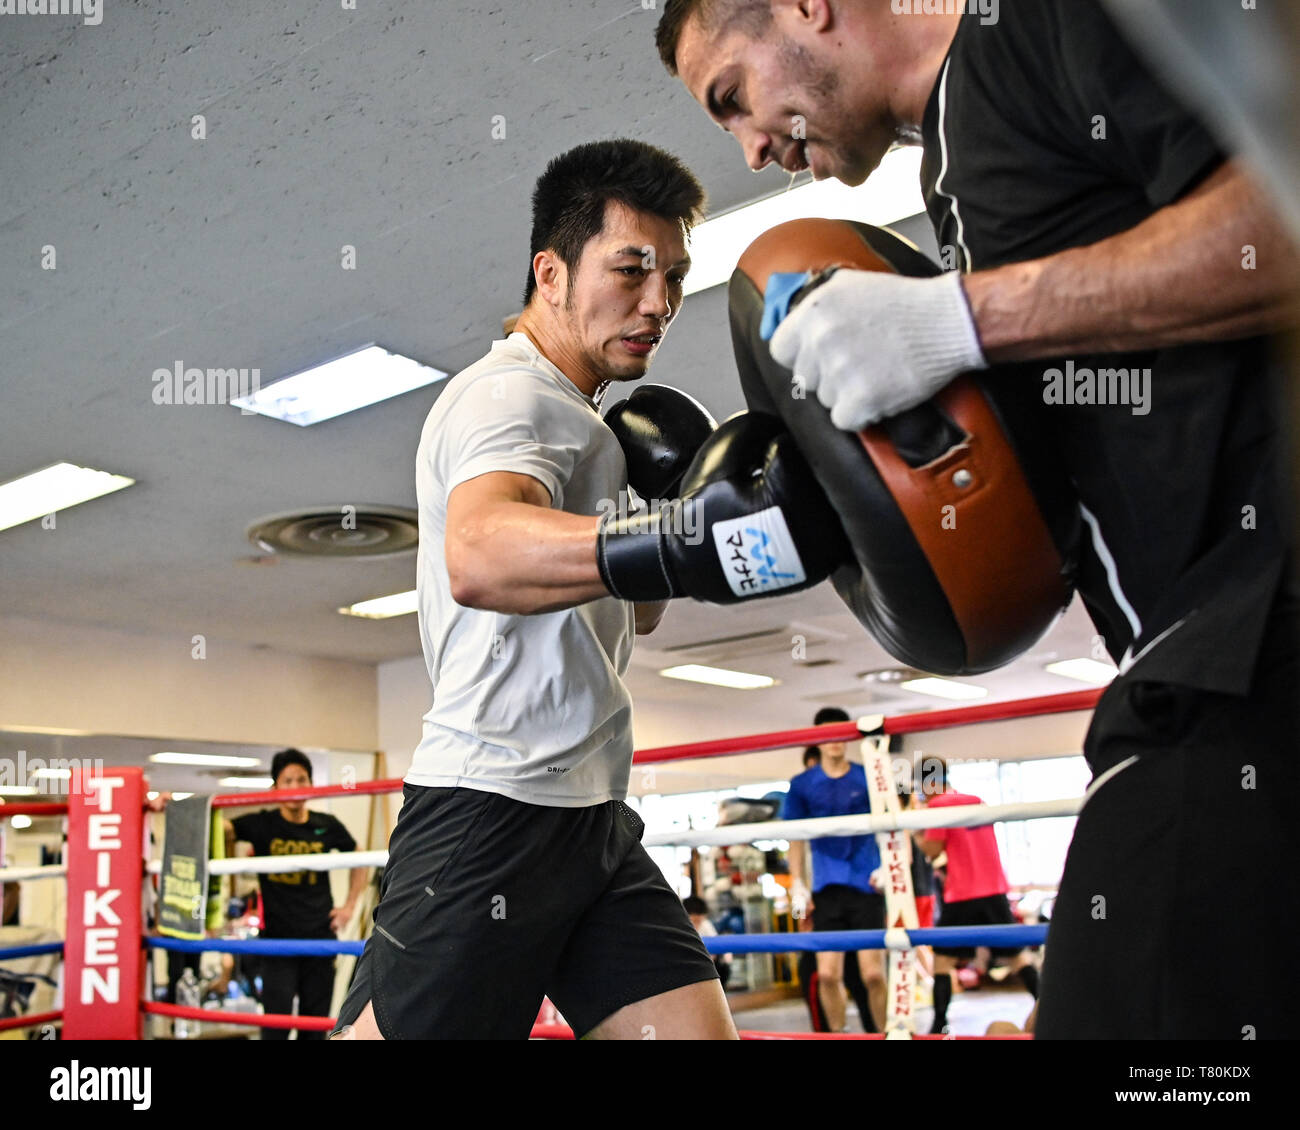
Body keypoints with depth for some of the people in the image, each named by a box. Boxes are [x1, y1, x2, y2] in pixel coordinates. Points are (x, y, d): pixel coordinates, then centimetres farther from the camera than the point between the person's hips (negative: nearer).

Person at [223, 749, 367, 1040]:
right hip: (277, 938, -2)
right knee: (277, 1021, -6)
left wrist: (350, 905, 10)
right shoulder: (262, 824, -3)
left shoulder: (327, 826, 3)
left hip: (320, 936, 2)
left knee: (315, 1020, 9)